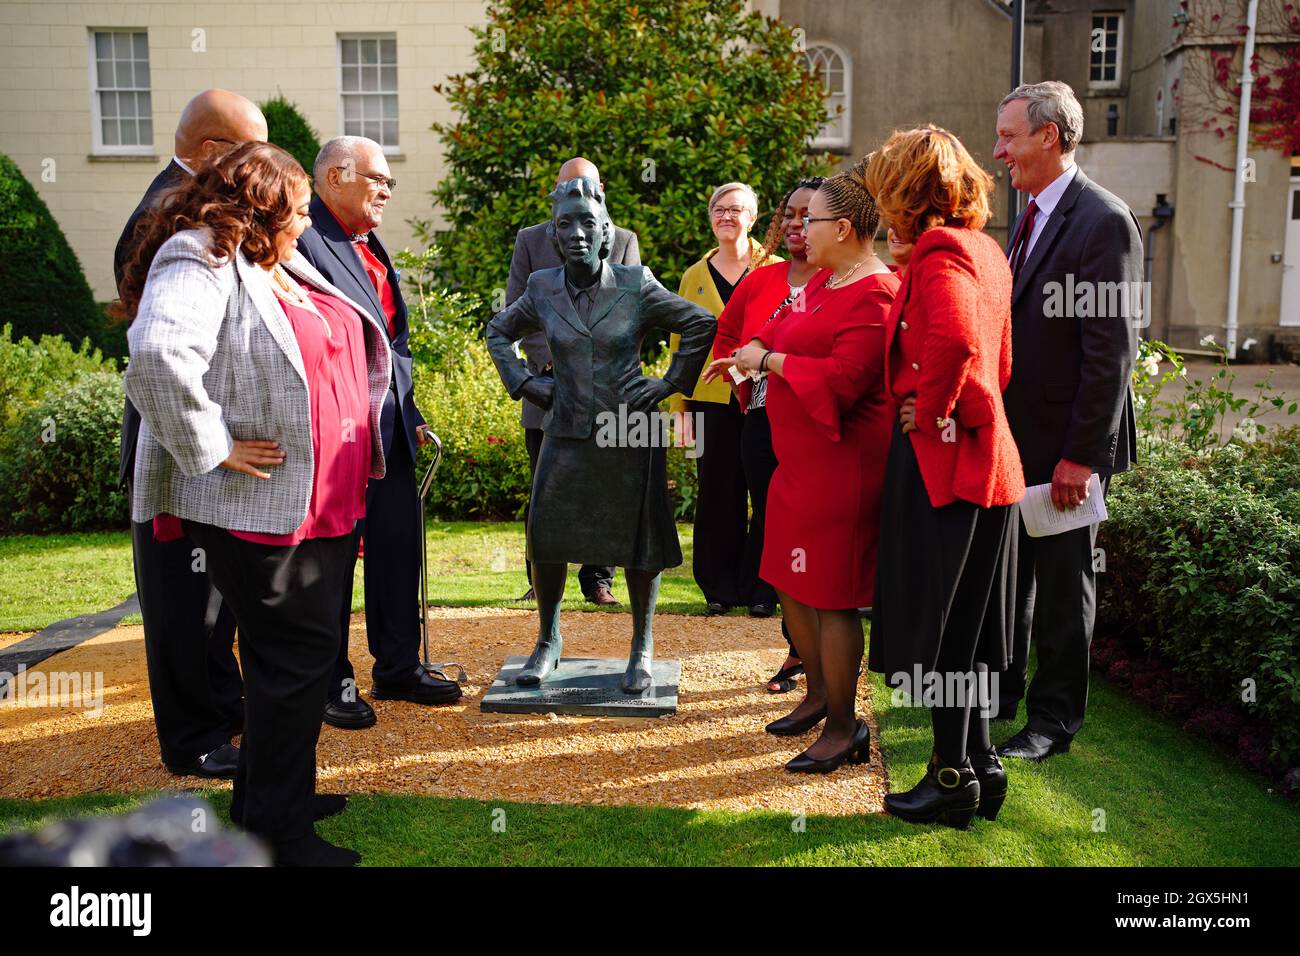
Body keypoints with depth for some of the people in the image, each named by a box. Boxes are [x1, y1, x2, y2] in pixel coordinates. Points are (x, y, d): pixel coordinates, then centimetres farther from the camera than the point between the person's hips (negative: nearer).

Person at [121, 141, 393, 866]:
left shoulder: (289, 269, 15)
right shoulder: (200, 263, -14)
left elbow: (354, 348, 30)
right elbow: (158, 353, -34)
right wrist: (211, 449, -25)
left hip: (328, 504, 10)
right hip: (263, 508, -10)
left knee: (312, 654, 18)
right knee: (294, 660, -2)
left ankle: (269, 797, 35)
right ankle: (279, 833, 13)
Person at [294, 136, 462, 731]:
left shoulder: (370, 247, 18)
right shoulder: (303, 240, -11)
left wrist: (411, 415, 18)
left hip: (391, 433, 9)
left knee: (398, 551, 14)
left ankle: (398, 669, 28)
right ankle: (332, 683, 17)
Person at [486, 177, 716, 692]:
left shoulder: (636, 286, -5)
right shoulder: (542, 289, 2)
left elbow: (702, 323, 3)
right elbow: (499, 330, 19)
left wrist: (670, 382, -2)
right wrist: (523, 382, 7)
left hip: (631, 435, -2)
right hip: (567, 435, 2)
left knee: (639, 542, 4)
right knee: (544, 537, 3)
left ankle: (642, 651, 21)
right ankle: (548, 643, 23)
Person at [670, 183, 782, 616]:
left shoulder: (775, 271, 6)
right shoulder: (695, 277, 14)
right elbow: (681, 342, 14)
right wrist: (679, 406, 7)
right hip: (712, 398, 2)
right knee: (717, 492, 6)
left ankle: (761, 588, 12)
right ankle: (720, 586, 17)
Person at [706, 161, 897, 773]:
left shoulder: (874, 295, -18)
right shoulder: (825, 281, 12)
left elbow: (841, 381, -27)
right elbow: (784, 329, 29)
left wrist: (769, 360, -17)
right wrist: (747, 355, 13)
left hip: (840, 467, -10)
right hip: (799, 461, 10)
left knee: (829, 595, -2)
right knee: (790, 583, 18)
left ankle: (844, 728, 12)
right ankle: (818, 696, 35)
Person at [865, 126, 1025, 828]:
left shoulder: (940, 253, -14)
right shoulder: (982, 248, 15)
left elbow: (955, 340, -34)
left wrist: (930, 412, -20)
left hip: (942, 458, -9)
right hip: (984, 457, 9)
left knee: (938, 628, 2)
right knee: (962, 626, 16)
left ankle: (956, 777, 13)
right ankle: (978, 765, 26)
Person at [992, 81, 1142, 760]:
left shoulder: (1104, 221, -15)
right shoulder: (1031, 217, 12)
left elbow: (1111, 352, -19)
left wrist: (1081, 455, -20)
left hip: (1065, 445, -8)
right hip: (1014, 437, 8)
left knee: (1062, 582, 6)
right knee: (1006, 573, 17)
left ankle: (1054, 719, 20)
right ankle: (1000, 693, 34)